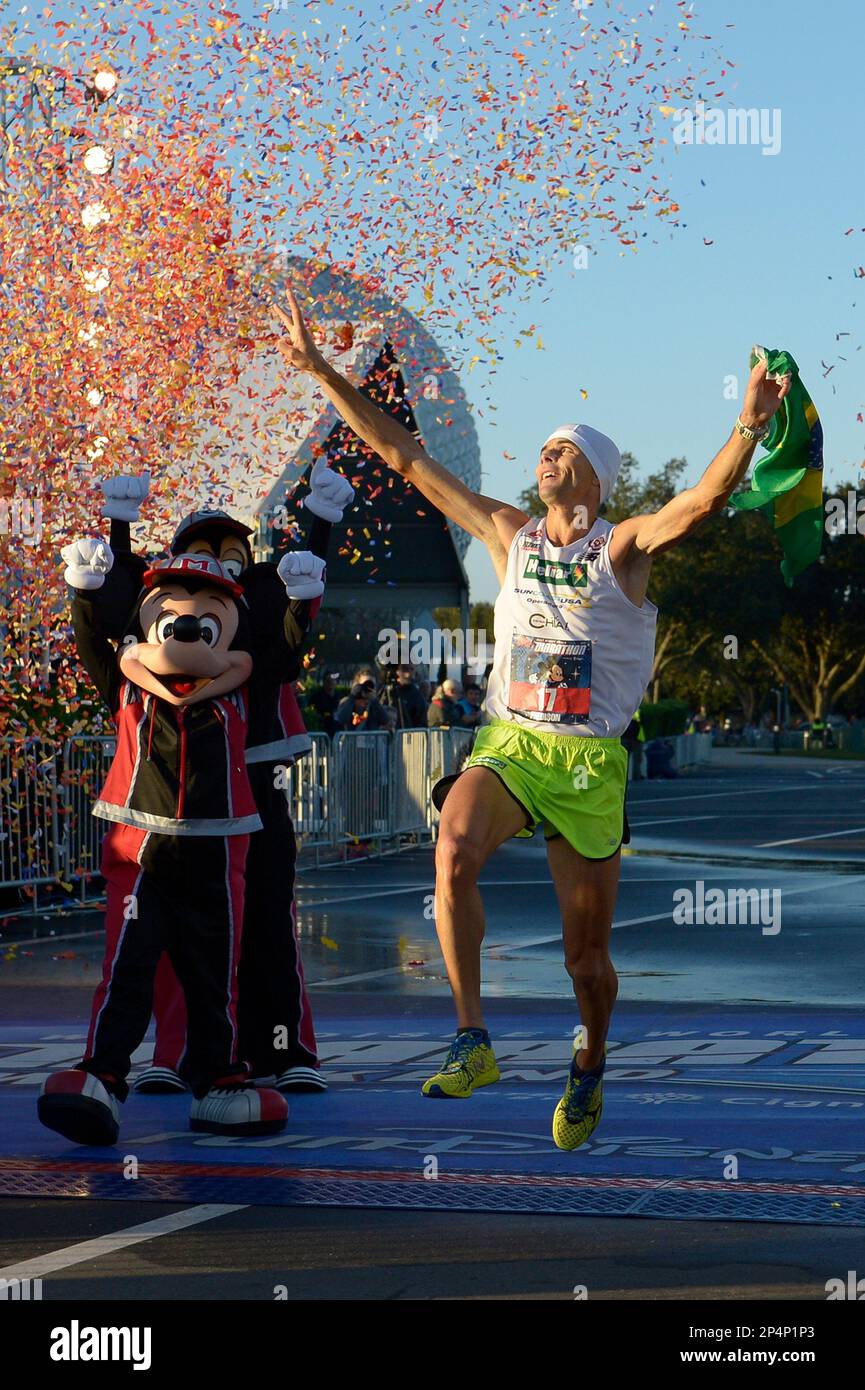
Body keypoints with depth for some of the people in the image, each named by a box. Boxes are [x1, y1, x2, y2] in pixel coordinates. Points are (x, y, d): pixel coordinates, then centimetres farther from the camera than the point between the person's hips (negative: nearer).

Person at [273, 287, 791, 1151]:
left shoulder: (625, 547, -1)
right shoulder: (509, 535, 8)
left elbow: (707, 497, -20)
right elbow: (403, 456, 10)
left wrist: (749, 428, -38)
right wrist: (322, 374, 7)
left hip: (590, 761, -2)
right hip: (507, 745, 2)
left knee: (586, 953, 5)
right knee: (455, 853, -32)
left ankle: (590, 1063, 35)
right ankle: (472, 1042, -27)